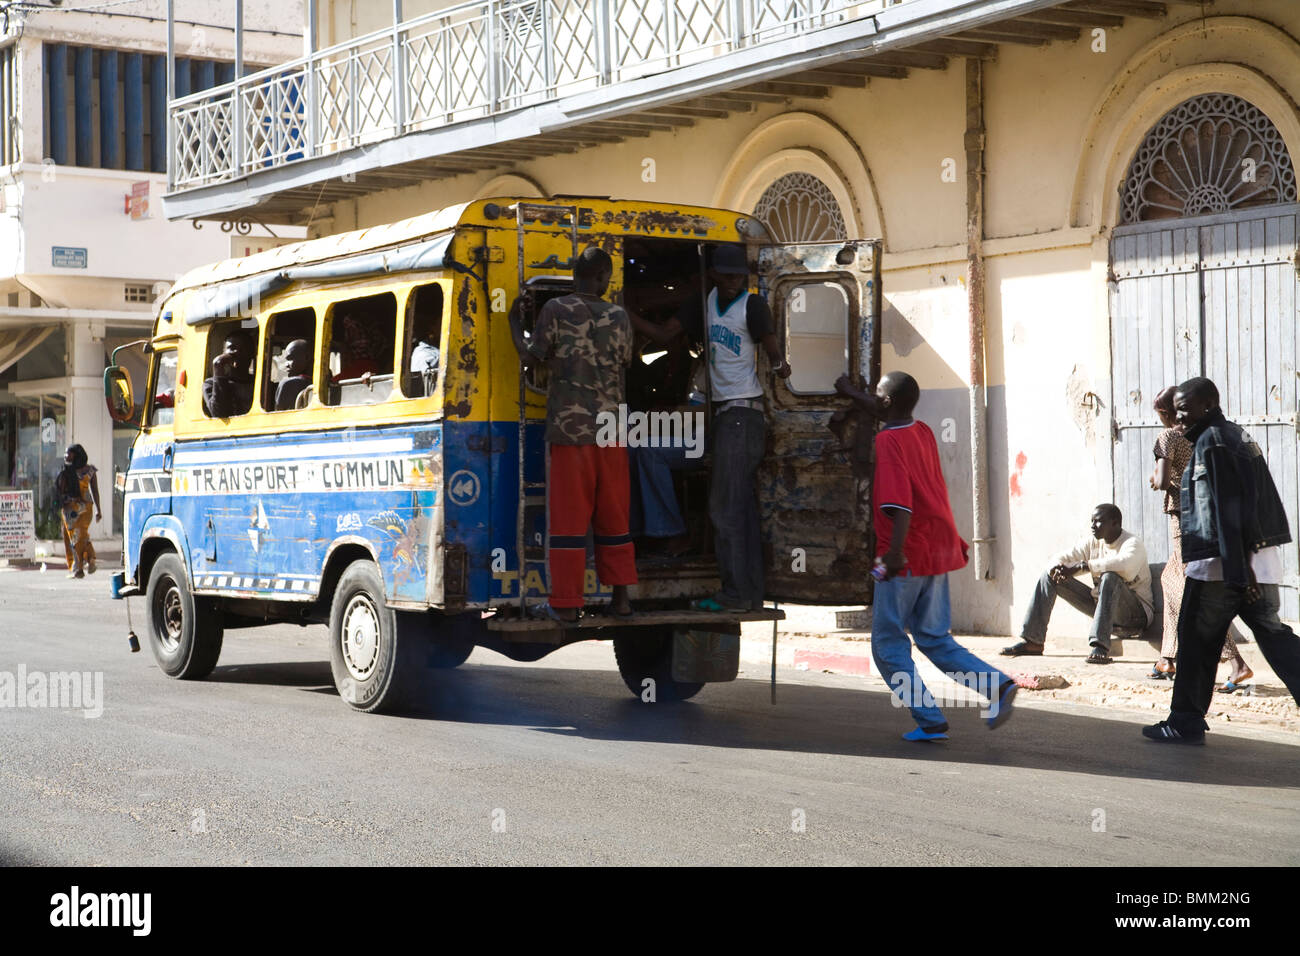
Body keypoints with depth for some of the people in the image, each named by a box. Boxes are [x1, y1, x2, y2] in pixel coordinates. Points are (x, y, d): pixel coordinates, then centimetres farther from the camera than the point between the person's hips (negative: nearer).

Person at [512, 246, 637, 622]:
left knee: (568, 517, 0)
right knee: (613, 516, 11)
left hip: (568, 428, -3)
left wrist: (514, 322, 16)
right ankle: (621, 596, 14)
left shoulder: (555, 310, -6)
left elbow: (530, 357, 0)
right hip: (609, 427, 3)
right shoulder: (619, 316, 3)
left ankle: (566, 604, 1)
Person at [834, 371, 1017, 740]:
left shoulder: (888, 441, -15)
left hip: (907, 556, -8)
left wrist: (895, 551, -32)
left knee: (888, 644, 5)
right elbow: (892, 415, 33)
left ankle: (930, 721, 0)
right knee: (934, 639, 15)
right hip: (939, 550, 8)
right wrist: (851, 394, 42)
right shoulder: (923, 433, 10)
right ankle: (998, 684, -3)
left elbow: (900, 502, -26)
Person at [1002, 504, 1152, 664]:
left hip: (1135, 611, -7)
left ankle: (1101, 646, -46)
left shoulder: (1133, 543, -15)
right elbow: (1061, 559, 5)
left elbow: (1123, 564, -39)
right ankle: (1032, 642, -4)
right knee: (1049, 575, 2)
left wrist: (1081, 566, -36)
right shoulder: (1093, 543, 6)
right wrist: (1057, 568, -22)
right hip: (1099, 602, 7)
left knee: (1110, 576, -39)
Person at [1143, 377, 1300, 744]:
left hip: (1221, 563, -9)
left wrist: (1237, 572, -22)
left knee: (1196, 642, 3)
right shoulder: (1238, 435, 18)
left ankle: (1185, 723, 10)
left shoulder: (1211, 441, -10)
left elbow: (1226, 510, -18)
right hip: (1261, 559, 9)